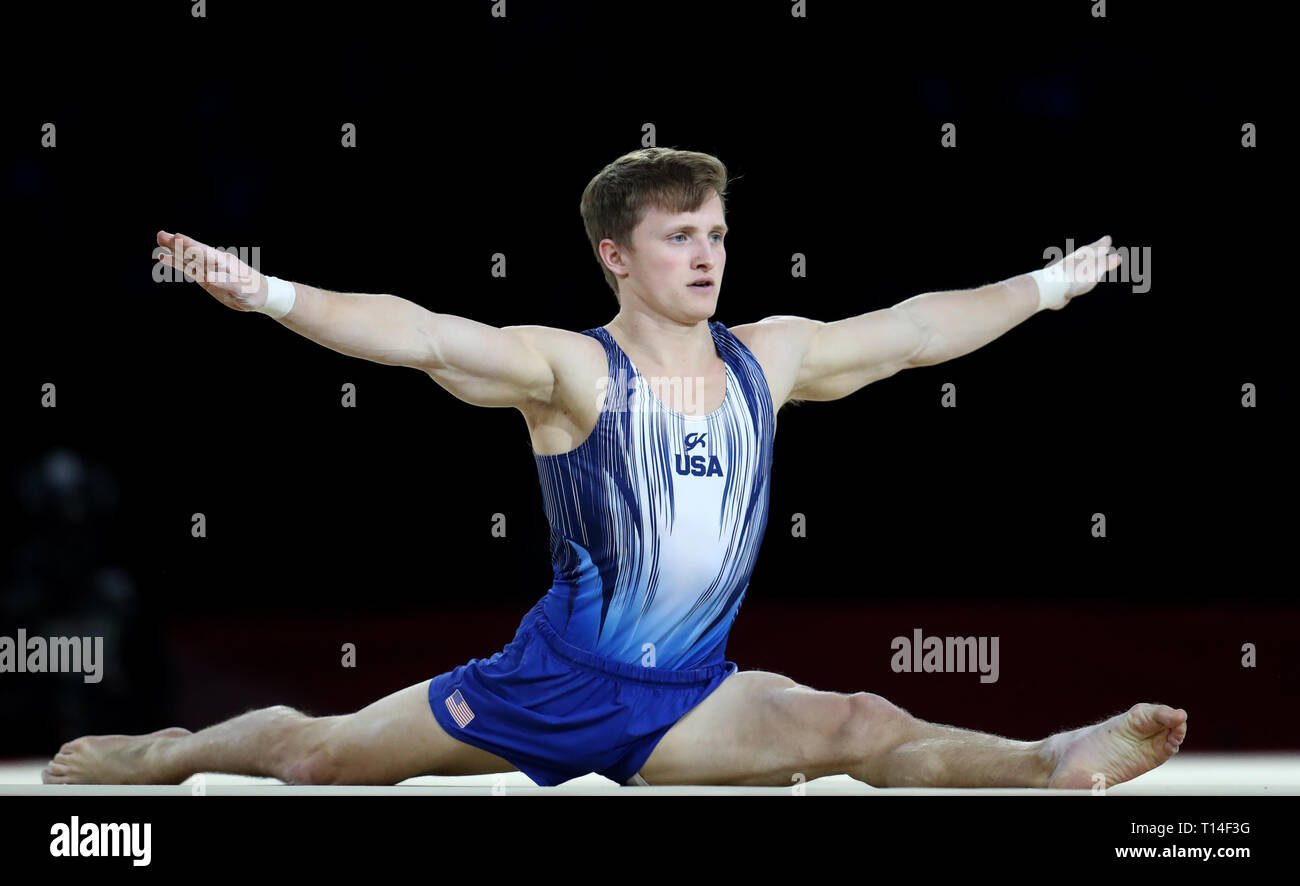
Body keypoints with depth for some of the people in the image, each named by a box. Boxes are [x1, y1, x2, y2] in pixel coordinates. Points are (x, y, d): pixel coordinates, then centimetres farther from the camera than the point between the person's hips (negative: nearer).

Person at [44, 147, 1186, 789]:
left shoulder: (768, 358, 4)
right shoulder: (573, 369, -11)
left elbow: (915, 329, 12)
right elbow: (420, 335, -23)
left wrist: (1053, 283, 15)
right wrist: (268, 295, -34)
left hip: (692, 700, 2)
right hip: (556, 684, -2)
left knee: (866, 729, -25)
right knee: (319, 754, 6)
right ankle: (165, 754, 34)